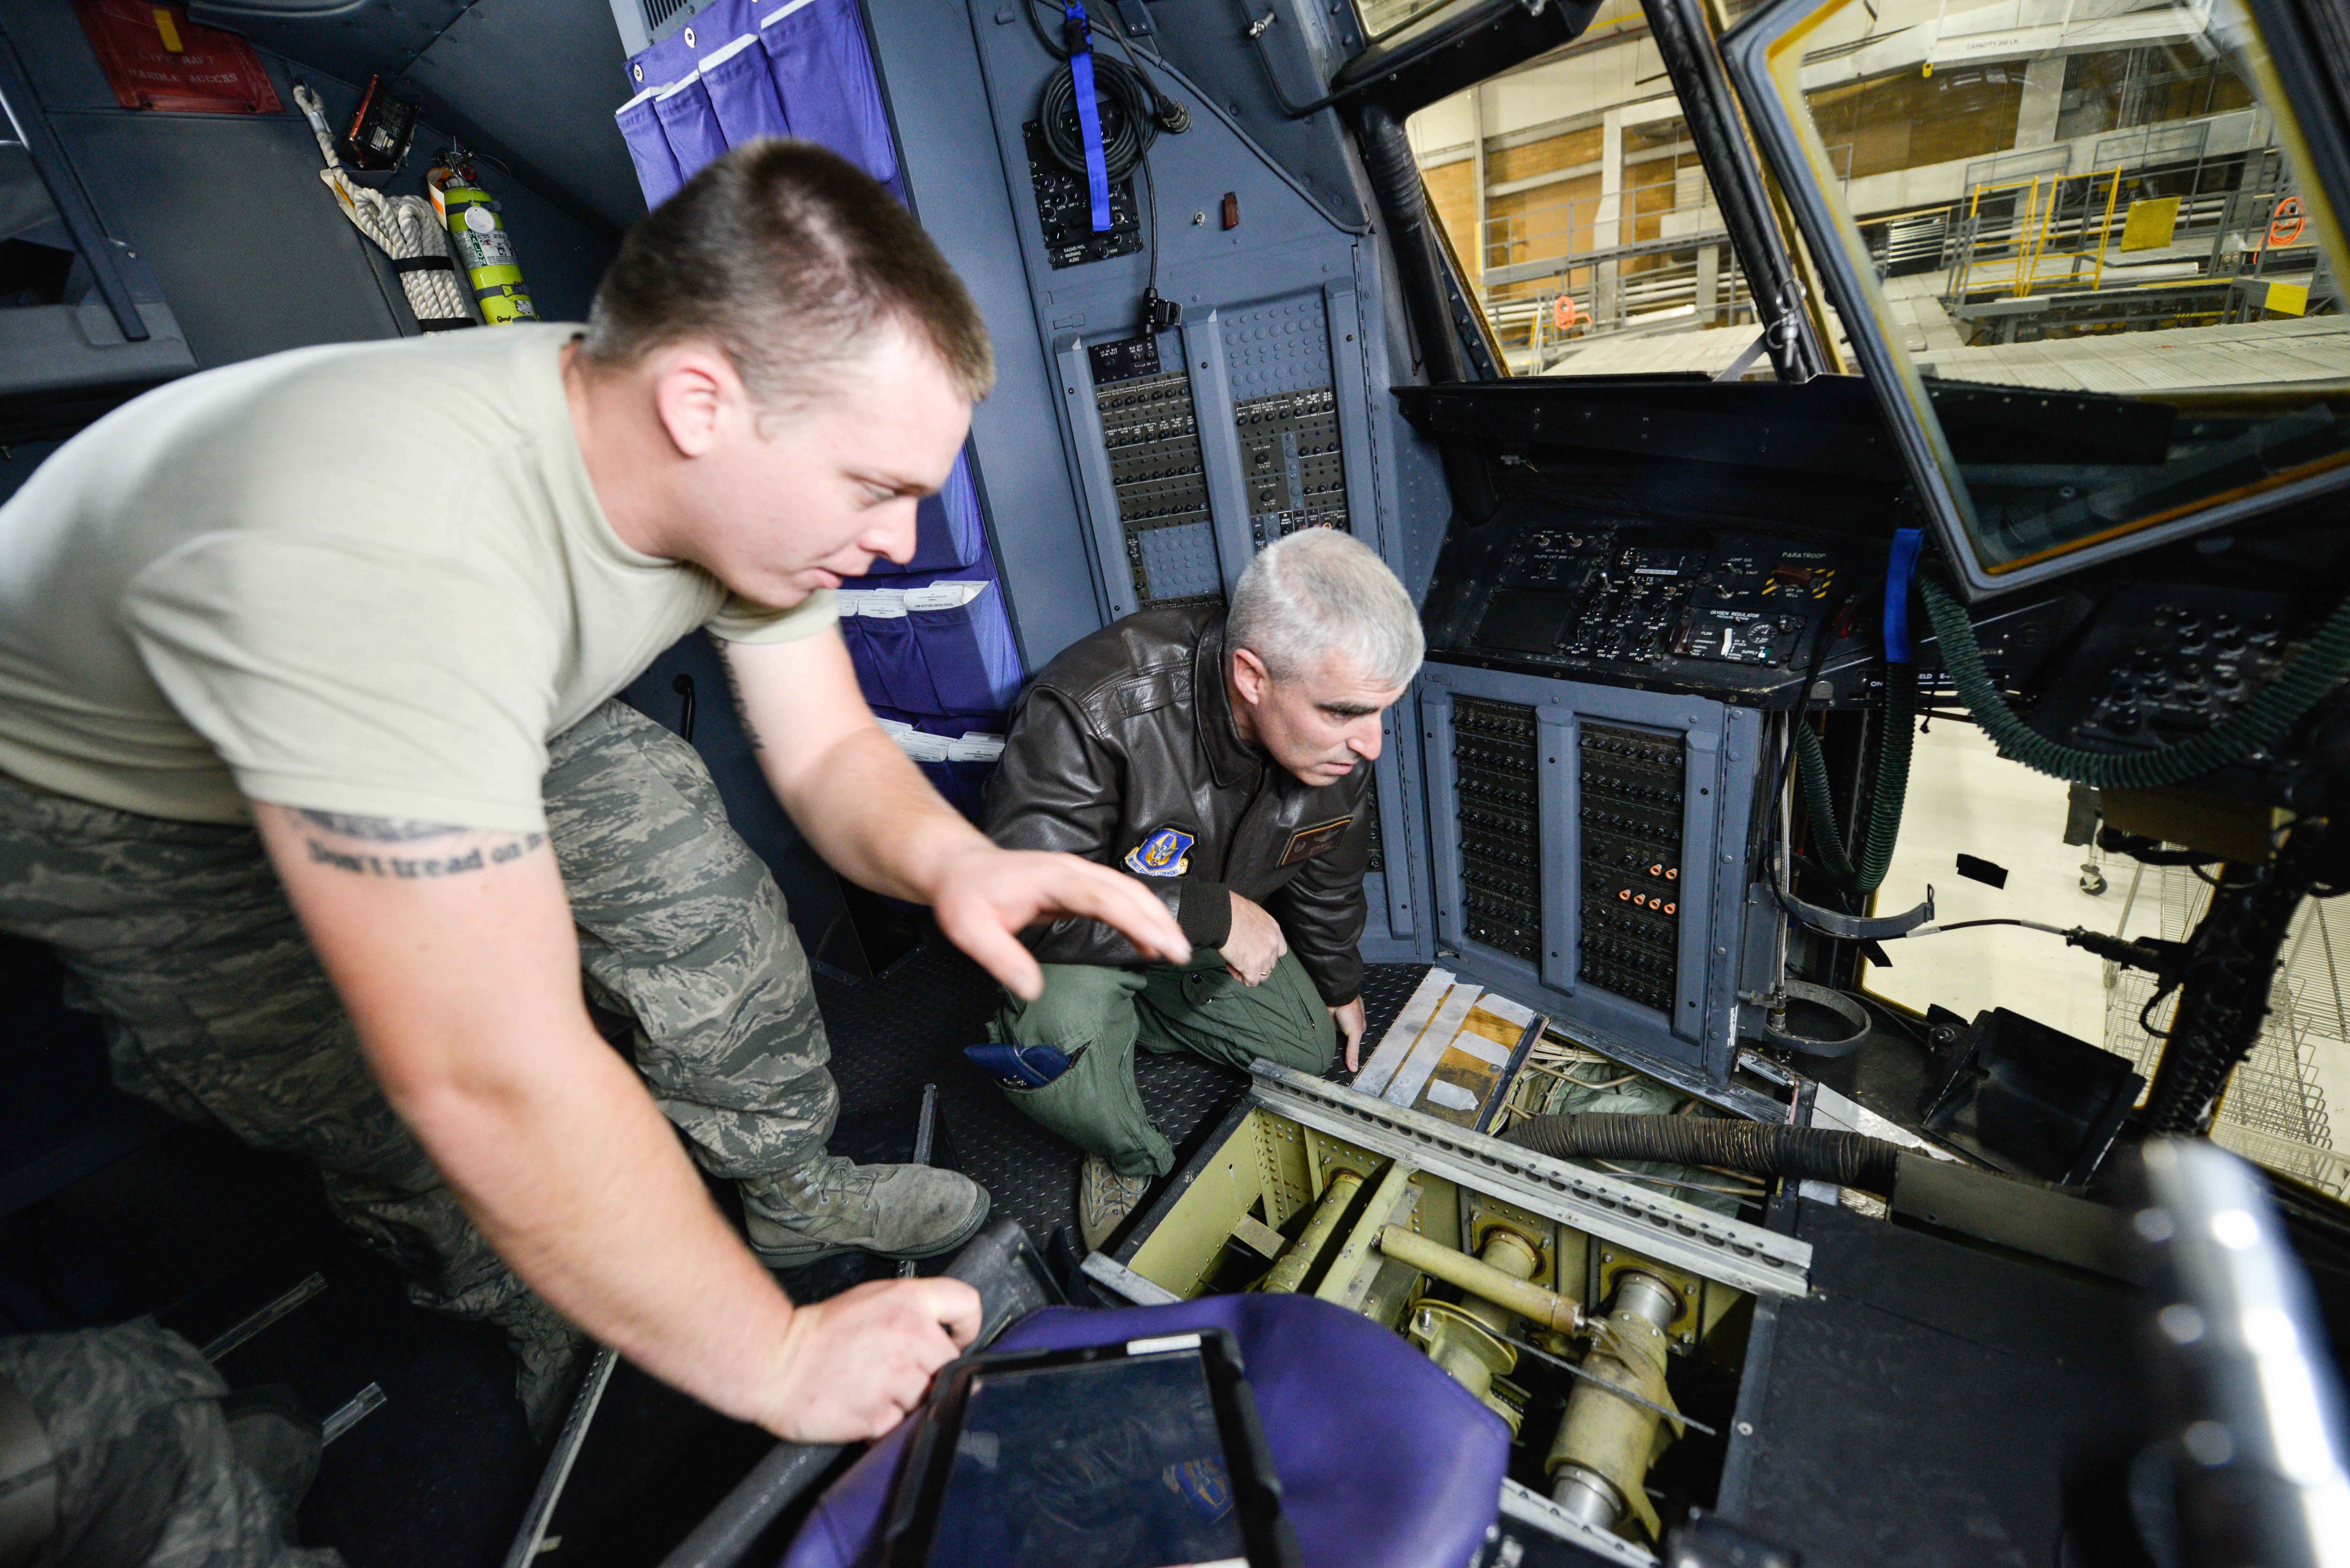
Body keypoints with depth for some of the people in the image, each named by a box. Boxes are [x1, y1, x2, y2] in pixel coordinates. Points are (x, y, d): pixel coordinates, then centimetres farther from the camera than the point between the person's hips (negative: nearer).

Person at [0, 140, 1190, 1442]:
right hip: (119, 801, -5)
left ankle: (784, 1192, 10)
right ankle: (574, 1378, 17)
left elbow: (824, 750, -12)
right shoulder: (391, 557, -46)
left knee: (683, 851, -11)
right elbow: (496, 1090, -44)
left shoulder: (741, 475, -22)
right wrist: (777, 1361, -31)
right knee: (452, 1148, -16)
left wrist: (947, 859, -36)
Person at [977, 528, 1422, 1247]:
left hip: (1216, 941, 6)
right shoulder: (1091, 710, -43)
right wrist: (1210, 914, -39)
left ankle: (1121, 1014, 27)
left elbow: (1330, 879, 0)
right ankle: (1132, 1159, 1)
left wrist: (1340, 985, 16)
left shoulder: (1339, 738, -20)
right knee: (1054, 1027, -36)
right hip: (1089, 939, -5)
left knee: (1313, 1052, 13)